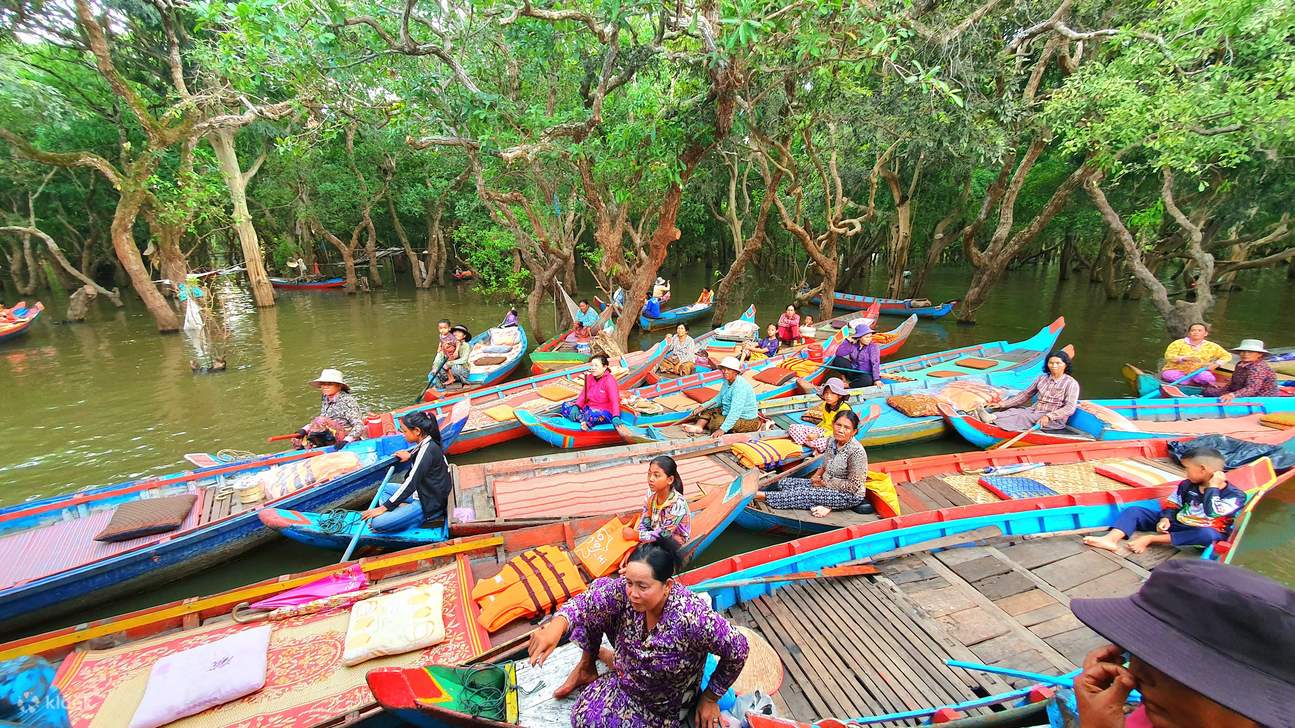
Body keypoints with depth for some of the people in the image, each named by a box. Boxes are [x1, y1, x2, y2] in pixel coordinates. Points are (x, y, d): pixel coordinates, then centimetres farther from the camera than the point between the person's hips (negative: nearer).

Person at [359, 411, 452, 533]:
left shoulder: (426, 450, -24)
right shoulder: (428, 443, 4)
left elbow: (411, 483, -23)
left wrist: (385, 507, -17)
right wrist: (410, 455, 18)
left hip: (430, 504, -10)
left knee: (376, 523, -14)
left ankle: (427, 519, -7)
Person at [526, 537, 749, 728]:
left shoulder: (692, 618, -40)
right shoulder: (626, 589, -26)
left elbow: (738, 650, -29)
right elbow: (587, 601, -35)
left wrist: (710, 698, -14)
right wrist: (556, 626, -57)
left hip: (663, 705, -4)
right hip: (628, 675, 4)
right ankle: (586, 667, 19)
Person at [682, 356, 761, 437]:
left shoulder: (740, 387, -27)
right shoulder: (727, 382, 3)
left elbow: (735, 412, -34)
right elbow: (719, 399, 18)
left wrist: (723, 429, -39)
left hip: (746, 420, -10)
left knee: (715, 423, -26)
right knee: (708, 411, 4)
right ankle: (698, 427, -16)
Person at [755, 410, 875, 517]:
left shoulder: (857, 451, -24)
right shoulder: (832, 441, -1)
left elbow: (854, 485, -22)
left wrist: (825, 483, -16)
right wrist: (817, 475, -5)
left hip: (850, 495, -9)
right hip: (826, 484, 9)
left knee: (804, 495, -27)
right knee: (783, 483, -4)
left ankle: (760, 495, -20)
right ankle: (826, 505, -16)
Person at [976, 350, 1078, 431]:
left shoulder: (1071, 383, -4)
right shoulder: (1042, 378, 15)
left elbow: (1070, 408, -13)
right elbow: (1025, 395, 16)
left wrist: (1048, 416, -28)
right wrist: (1002, 404, 7)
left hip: (1055, 419, -6)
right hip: (1034, 410, 6)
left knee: (1023, 417, -33)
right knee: (1013, 411, -25)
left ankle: (993, 418, -56)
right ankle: (991, 416, -53)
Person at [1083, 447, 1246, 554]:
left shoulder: (1235, 495, -12)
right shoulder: (1187, 485, 6)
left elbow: (1211, 512, -29)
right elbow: (1172, 504, 11)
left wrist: (1212, 487, -23)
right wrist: (1165, 519, -9)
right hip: (1177, 525, 6)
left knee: (1208, 535, -42)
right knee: (1134, 511, -9)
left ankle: (1150, 539, -34)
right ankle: (1111, 539, -37)